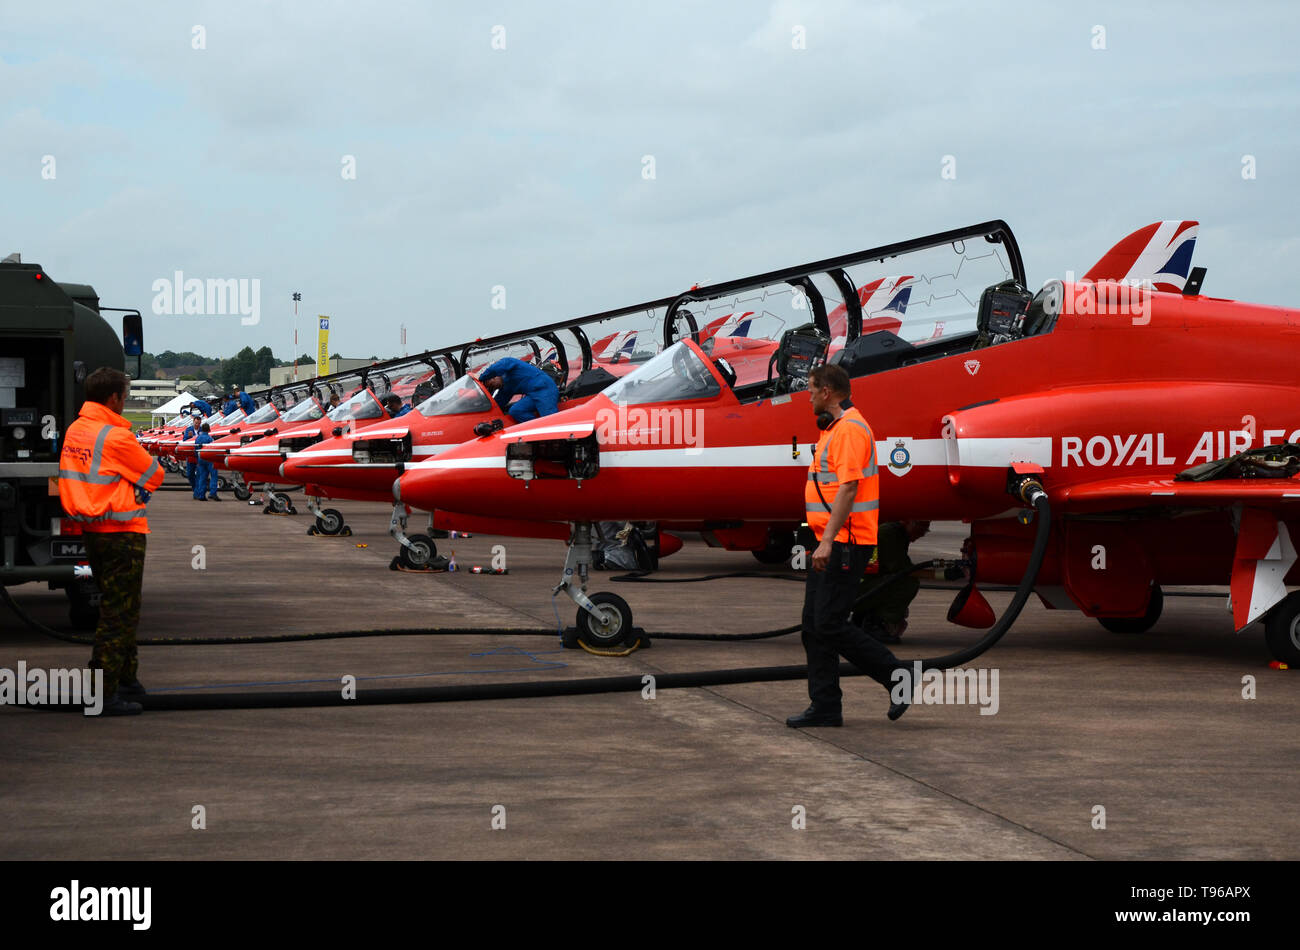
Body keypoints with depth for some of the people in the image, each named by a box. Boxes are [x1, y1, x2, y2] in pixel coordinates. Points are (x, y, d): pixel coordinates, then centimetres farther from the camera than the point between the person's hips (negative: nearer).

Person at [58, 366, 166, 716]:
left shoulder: (74, 431, 6)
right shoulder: (115, 436, -19)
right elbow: (154, 475, -10)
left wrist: (118, 490, 4)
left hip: (91, 530, 9)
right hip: (122, 532, -9)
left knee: (117, 608, 20)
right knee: (119, 613, -3)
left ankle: (126, 680, 31)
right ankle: (103, 693, -3)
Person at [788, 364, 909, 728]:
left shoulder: (849, 429, -15)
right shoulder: (835, 428, 19)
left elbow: (848, 488, -24)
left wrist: (828, 541, -28)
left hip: (844, 543, -11)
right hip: (831, 543, 11)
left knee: (830, 625, -11)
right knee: (813, 625, 8)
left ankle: (900, 678, -1)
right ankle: (825, 707, 10)